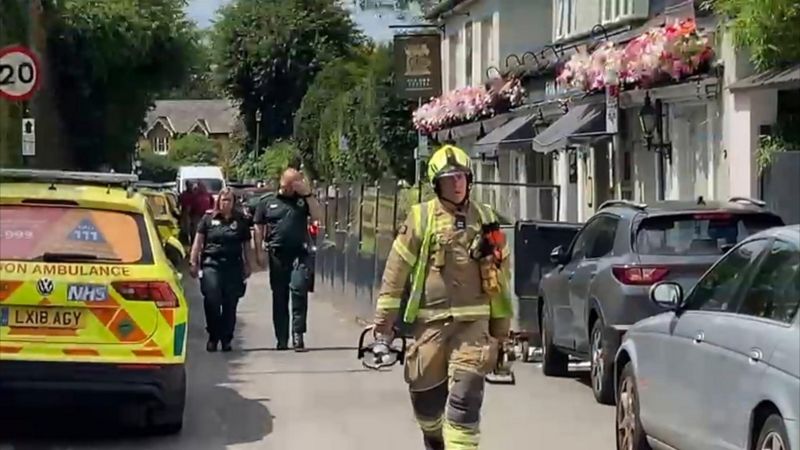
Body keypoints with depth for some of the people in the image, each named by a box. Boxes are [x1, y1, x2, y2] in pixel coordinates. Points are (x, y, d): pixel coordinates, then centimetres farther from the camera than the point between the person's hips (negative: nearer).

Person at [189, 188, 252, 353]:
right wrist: (194, 262, 1)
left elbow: (246, 246, 15)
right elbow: (198, 242, 7)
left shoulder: (240, 221, 11)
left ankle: (226, 339, 11)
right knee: (212, 301, -13)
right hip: (211, 264, -2)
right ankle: (213, 337, 1)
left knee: (230, 304, 2)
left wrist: (247, 266, 11)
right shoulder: (208, 219, 7)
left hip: (233, 266, 2)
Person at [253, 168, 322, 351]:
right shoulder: (267, 201, 8)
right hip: (277, 254, 1)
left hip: (299, 253, -1)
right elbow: (259, 227, 8)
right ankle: (282, 339, 15)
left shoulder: (303, 199, 9)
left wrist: (307, 194, -11)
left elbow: (317, 215, -5)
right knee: (279, 297, 7)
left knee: (299, 288, -19)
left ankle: (298, 333, -15)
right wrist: (260, 252, 1)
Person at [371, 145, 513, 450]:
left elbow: (499, 272, 12)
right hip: (431, 319, 0)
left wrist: (501, 323, 12)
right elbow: (396, 269, 2)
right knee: (425, 392, 8)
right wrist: (383, 320, 1)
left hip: (473, 320, 0)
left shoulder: (484, 218, 7)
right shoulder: (422, 217, 0)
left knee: (466, 395, -11)